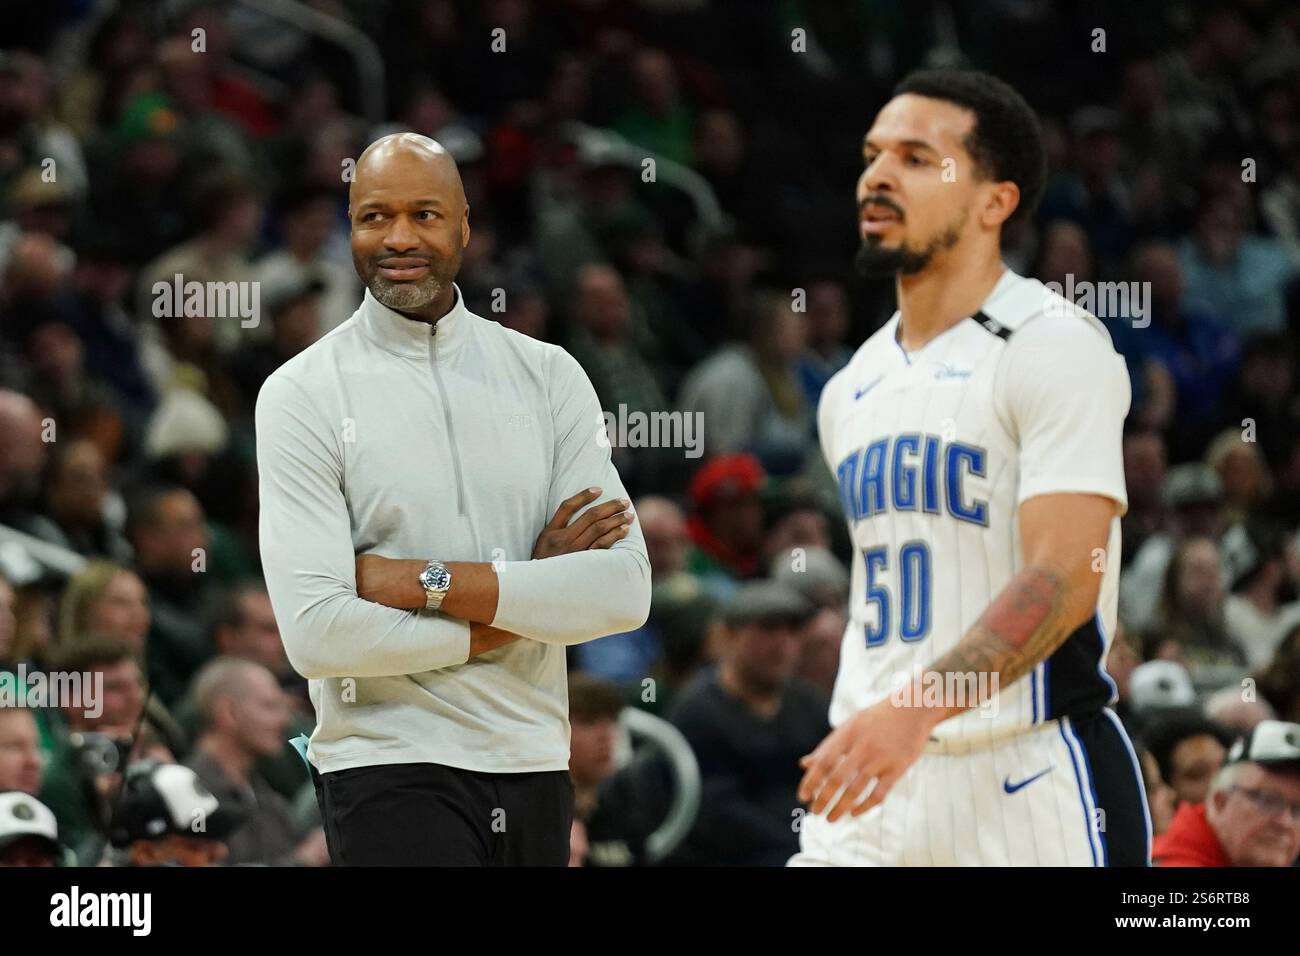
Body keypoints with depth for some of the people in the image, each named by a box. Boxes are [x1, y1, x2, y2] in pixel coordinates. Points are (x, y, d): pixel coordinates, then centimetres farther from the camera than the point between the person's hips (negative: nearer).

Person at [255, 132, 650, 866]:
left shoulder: (548, 376, 7)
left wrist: (424, 583, -13)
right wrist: (526, 598, -9)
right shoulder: (303, 394, -3)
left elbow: (626, 592, -4)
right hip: (391, 771, -4)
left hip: (537, 769, 4)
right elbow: (317, 634, -14)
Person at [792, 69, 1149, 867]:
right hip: (875, 784, 7)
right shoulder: (851, 392, 15)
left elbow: (1063, 580, -19)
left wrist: (916, 709, -31)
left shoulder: (1054, 347, -9)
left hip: (1029, 785, -7)